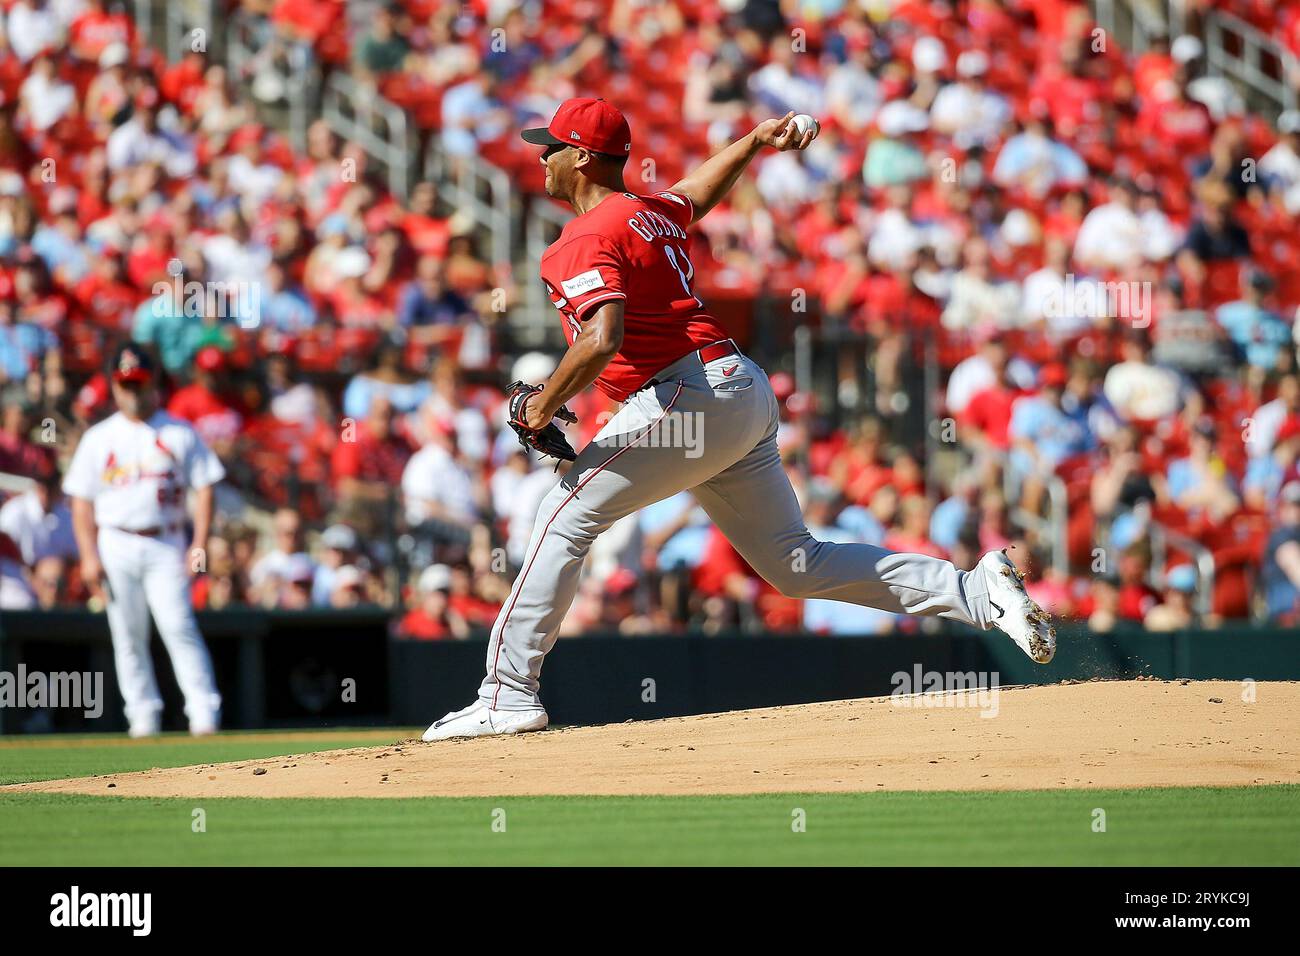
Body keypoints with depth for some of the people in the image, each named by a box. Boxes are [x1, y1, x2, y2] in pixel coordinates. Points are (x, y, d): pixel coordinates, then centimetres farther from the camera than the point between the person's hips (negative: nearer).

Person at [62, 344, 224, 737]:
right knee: (128, 634, 1)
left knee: (179, 626, -14)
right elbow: (81, 500, 8)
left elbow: (204, 488, 5)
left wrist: (200, 544, -6)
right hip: (115, 545, 2)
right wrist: (89, 556, -2)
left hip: (166, 545, -2)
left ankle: (204, 712, -15)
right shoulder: (98, 438, 10)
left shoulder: (179, 433, 7)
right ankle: (143, 715, 6)